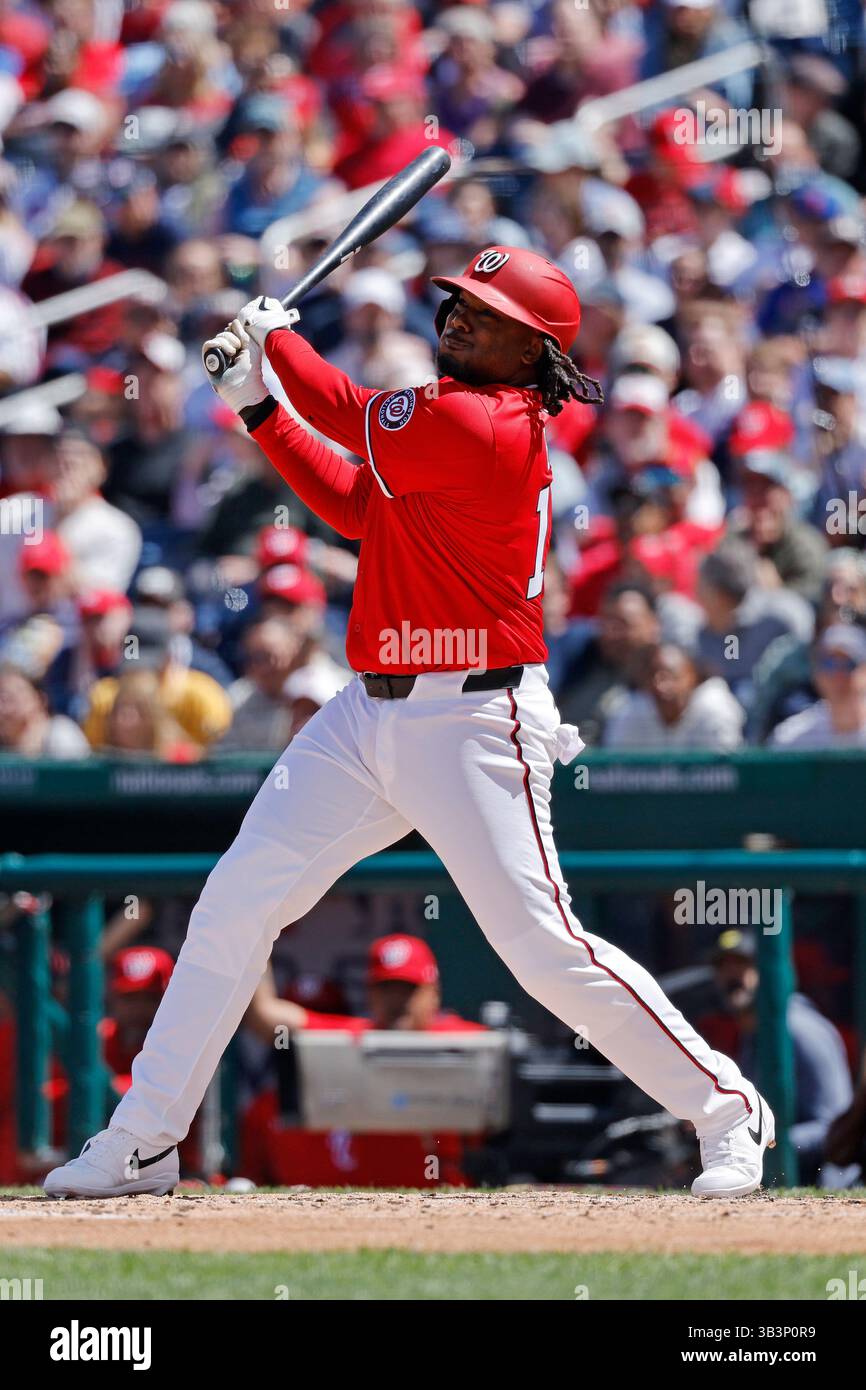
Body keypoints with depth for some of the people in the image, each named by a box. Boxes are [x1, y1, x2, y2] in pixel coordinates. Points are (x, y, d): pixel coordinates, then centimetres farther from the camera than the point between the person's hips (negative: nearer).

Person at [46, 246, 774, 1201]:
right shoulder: (463, 412, 12)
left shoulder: (476, 426, -17)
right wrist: (260, 403, 12)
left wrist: (274, 338, 9)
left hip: (475, 724, -9)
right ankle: (142, 1142, 10)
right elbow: (356, 508, 17)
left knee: (545, 950, -11)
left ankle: (726, 1110, 7)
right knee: (234, 902, 4)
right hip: (370, 716, 9)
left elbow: (352, 418, -7)